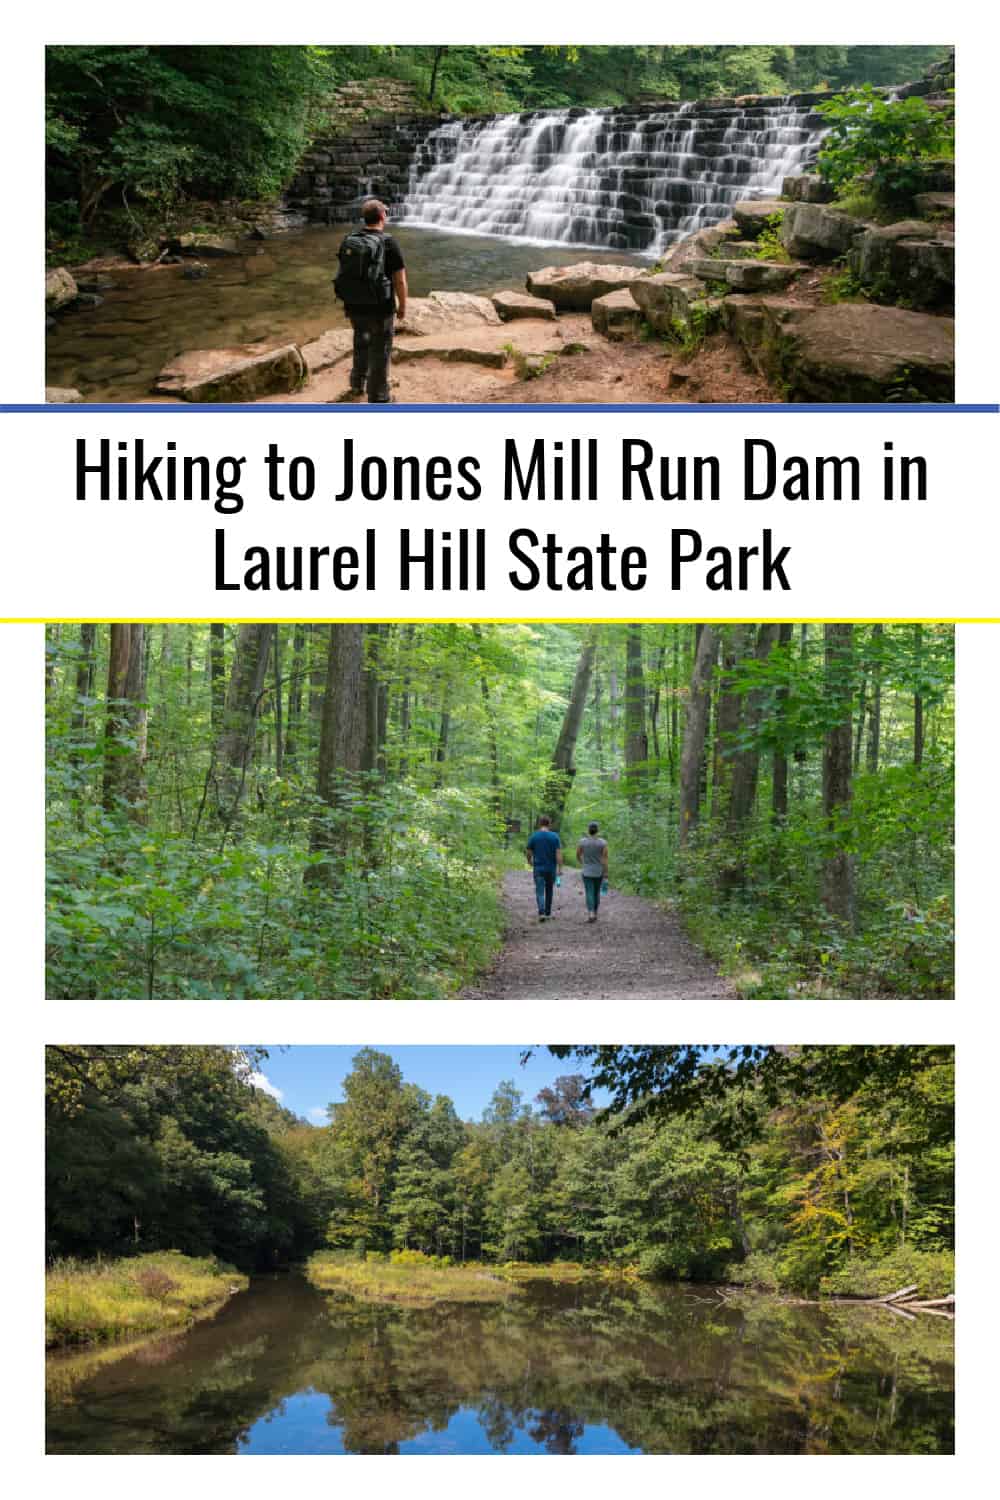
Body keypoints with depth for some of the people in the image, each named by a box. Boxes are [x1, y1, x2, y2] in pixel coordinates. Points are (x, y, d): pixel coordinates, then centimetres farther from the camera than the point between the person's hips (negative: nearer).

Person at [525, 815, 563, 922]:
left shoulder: (534, 836, -3)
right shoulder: (554, 836, -5)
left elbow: (528, 852, 4)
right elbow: (558, 853, -10)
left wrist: (530, 861, 24)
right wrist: (560, 868, -7)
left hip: (538, 868, -1)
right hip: (551, 869, 1)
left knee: (540, 891, -3)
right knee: (549, 891, 16)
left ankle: (541, 912, -22)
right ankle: (548, 913, 24)